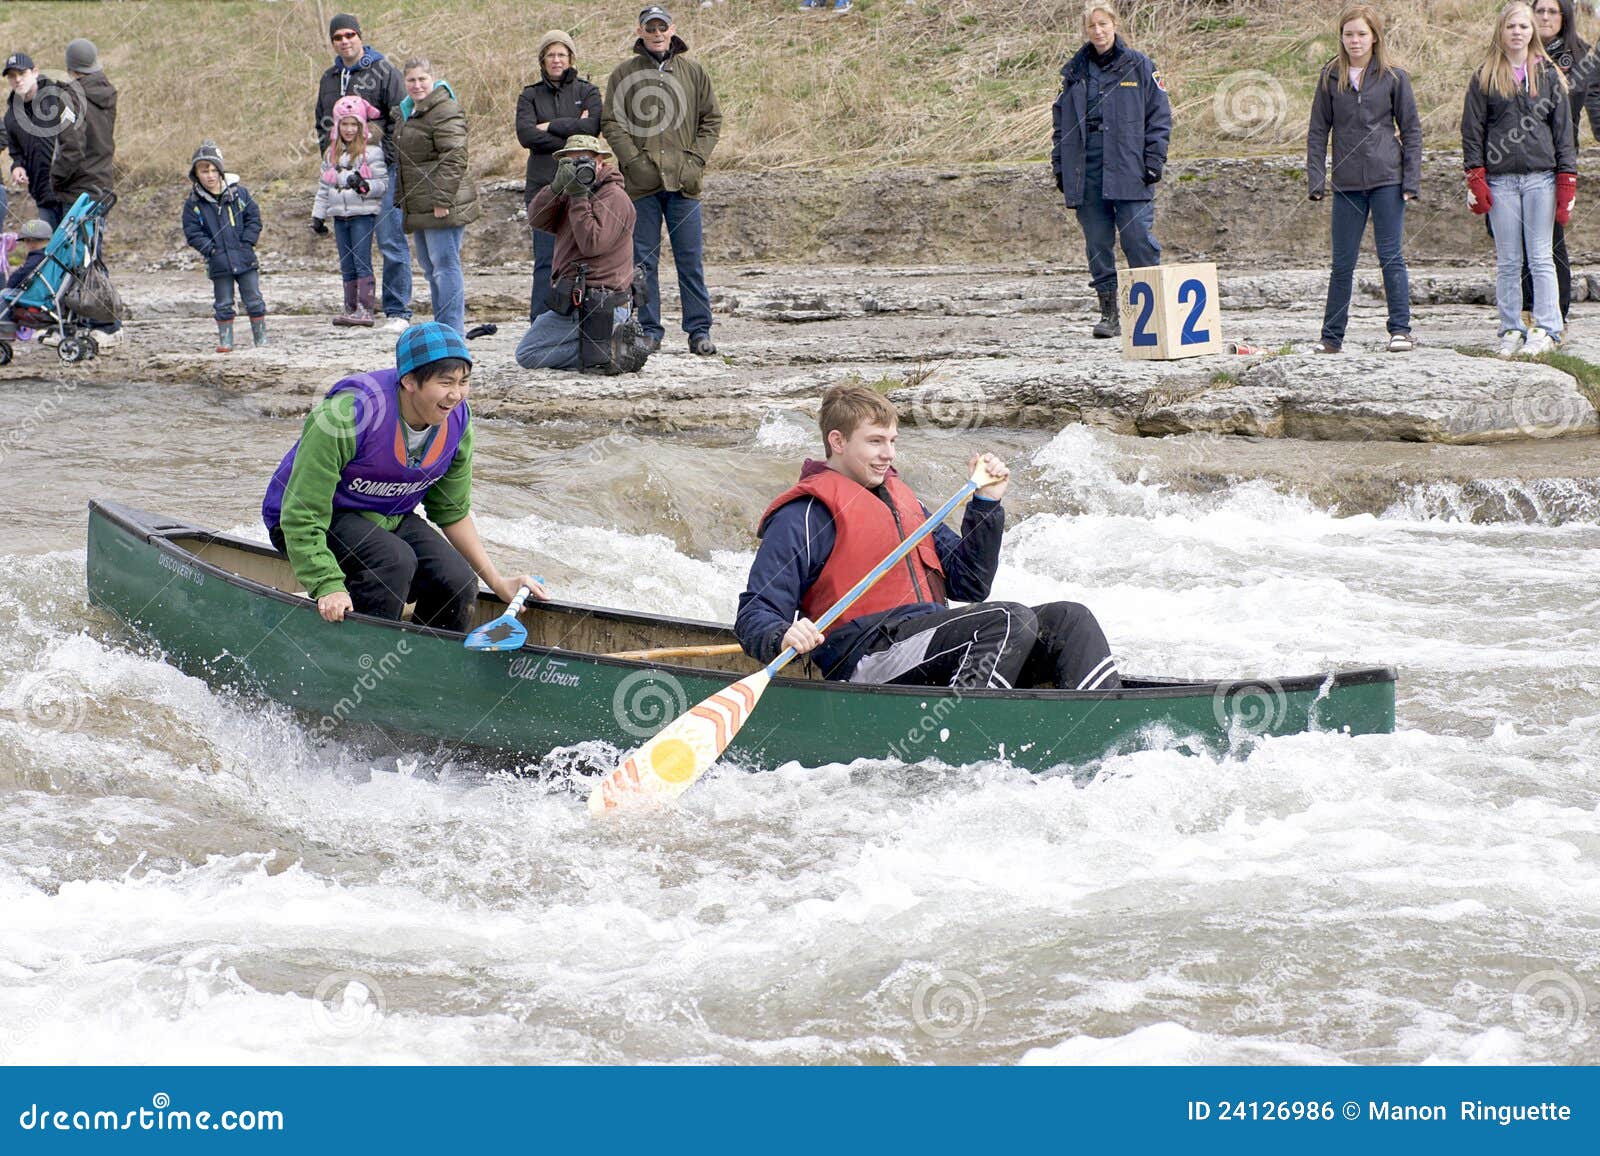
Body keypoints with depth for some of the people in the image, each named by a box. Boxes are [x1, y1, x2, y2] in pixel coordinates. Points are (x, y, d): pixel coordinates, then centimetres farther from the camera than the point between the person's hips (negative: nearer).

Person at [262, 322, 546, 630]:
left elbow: (452, 512, 6)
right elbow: (301, 516, -28)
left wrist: (498, 583, 4)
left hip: (390, 519, 6)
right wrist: (327, 587, -37)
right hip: (324, 518, -6)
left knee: (459, 585, -18)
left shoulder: (457, 421, -12)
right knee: (395, 561, -34)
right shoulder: (350, 413, -32)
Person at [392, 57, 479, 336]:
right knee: (430, 267, 15)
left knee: (445, 266, -10)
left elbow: (454, 158, -21)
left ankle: (452, 331, -10)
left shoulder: (445, 112, -14)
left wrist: (443, 199, -24)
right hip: (419, 207, 11)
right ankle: (443, 326, 24)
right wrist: (400, 199, 26)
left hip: (442, 207, -11)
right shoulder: (409, 112, 19)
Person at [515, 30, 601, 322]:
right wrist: (571, 132, -9)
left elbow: (591, 127, -8)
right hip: (543, 185, 0)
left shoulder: (587, 92, 10)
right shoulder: (530, 96, 12)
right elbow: (525, 134, -6)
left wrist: (550, 126, -7)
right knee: (546, 259, -3)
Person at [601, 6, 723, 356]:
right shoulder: (624, 74, 6)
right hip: (642, 182, 0)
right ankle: (649, 330, 9)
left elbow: (712, 120, 11)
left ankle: (699, 330, 5)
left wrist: (696, 160, -2)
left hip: (684, 182, 1)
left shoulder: (693, 72, 9)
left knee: (690, 259, 1)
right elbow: (612, 122, 2)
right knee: (644, 260, 3)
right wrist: (634, 161, -9)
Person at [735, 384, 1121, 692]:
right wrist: (784, 636, -30)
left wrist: (986, 504, 14)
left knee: (1067, 619, -5)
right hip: (869, 656, -9)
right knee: (1010, 621, -27)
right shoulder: (805, 515, 0)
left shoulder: (901, 498, 26)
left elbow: (969, 585, 24)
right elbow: (754, 617, -7)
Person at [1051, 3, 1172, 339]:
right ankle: (1108, 314, 9)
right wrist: (1059, 165, 11)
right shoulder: (1075, 72, 14)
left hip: (1128, 170, -3)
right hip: (1085, 170, 3)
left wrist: (1154, 161, -5)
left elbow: (1160, 115, 4)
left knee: (1138, 238, -9)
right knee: (1097, 245, 4)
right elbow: (1061, 121, 18)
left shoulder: (1139, 66, 4)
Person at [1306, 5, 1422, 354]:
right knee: (1343, 262, 6)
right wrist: (1316, 180, 0)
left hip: (1387, 180, -2)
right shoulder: (1330, 78, 6)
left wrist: (1411, 180, -4)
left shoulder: (1393, 77, 1)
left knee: (1390, 256, -3)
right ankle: (1332, 335, 13)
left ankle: (1401, 330, 3)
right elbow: (1317, 132, 8)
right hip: (1347, 183, 2)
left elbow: (1411, 129, 3)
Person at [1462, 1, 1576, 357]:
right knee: (1507, 261, 3)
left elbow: (1563, 128, 8)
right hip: (1500, 178, 0)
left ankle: (1546, 329, 0)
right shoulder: (1485, 77, 6)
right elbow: (1472, 130, 5)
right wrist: (1476, 179, -4)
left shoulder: (1548, 75, 8)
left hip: (1541, 177, 0)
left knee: (1541, 257, -2)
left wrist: (1567, 180, 1)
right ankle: (1511, 331, 7)